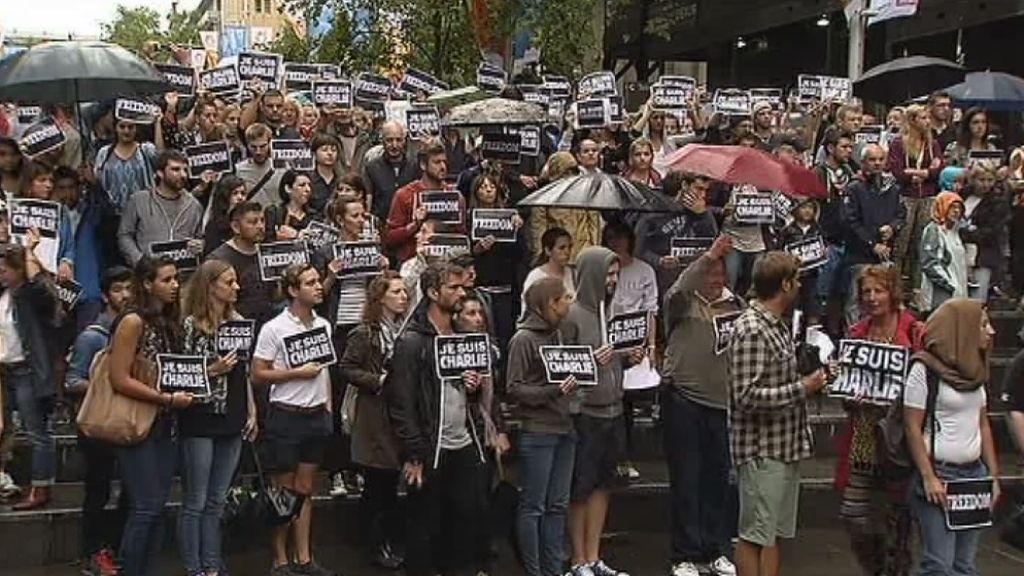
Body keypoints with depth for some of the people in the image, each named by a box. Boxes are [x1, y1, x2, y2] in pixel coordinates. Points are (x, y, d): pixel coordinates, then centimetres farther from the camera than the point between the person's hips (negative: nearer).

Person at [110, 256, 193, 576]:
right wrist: (168, 399, -19)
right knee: (146, 507, -7)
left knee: (158, 507, 9)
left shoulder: (170, 322, 10)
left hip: (165, 426, 7)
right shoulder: (133, 322, -12)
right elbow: (119, 380, -17)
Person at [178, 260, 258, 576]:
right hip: (200, 422, -6)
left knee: (216, 502, 11)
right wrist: (213, 370, -20)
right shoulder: (190, 324, -9)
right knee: (195, 503, 1)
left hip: (232, 421, 6)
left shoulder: (238, 322, 10)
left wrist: (252, 412, 11)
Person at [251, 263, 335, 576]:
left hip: (317, 416, 6)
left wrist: (328, 405, 13)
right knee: (284, 492, 4)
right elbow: (258, 375, -11)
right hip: (286, 417, -5)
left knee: (305, 490, 11)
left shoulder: (324, 325, 8)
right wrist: (298, 373, -18)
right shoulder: (274, 329, -11)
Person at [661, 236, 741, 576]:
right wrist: (708, 256, -29)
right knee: (685, 479, 1)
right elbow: (675, 292, -24)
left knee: (718, 478, 11)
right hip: (683, 398, -4)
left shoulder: (736, 305, 11)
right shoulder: (683, 302, 0)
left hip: (723, 399, 4)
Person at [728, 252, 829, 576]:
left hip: (786, 446, 10)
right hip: (761, 450, -10)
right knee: (755, 535, 0)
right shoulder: (750, 331, -18)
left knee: (776, 532, 15)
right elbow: (746, 397, -24)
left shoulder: (778, 326, 12)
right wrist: (802, 389, -19)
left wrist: (810, 382, 7)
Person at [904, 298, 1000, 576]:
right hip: (939, 473, -7)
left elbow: (983, 424, 15)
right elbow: (912, 427, -11)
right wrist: (929, 478, -16)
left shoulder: (974, 368, 11)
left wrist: (993, 475, 9)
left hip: (974, 474, 7)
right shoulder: (925, 368, -11)